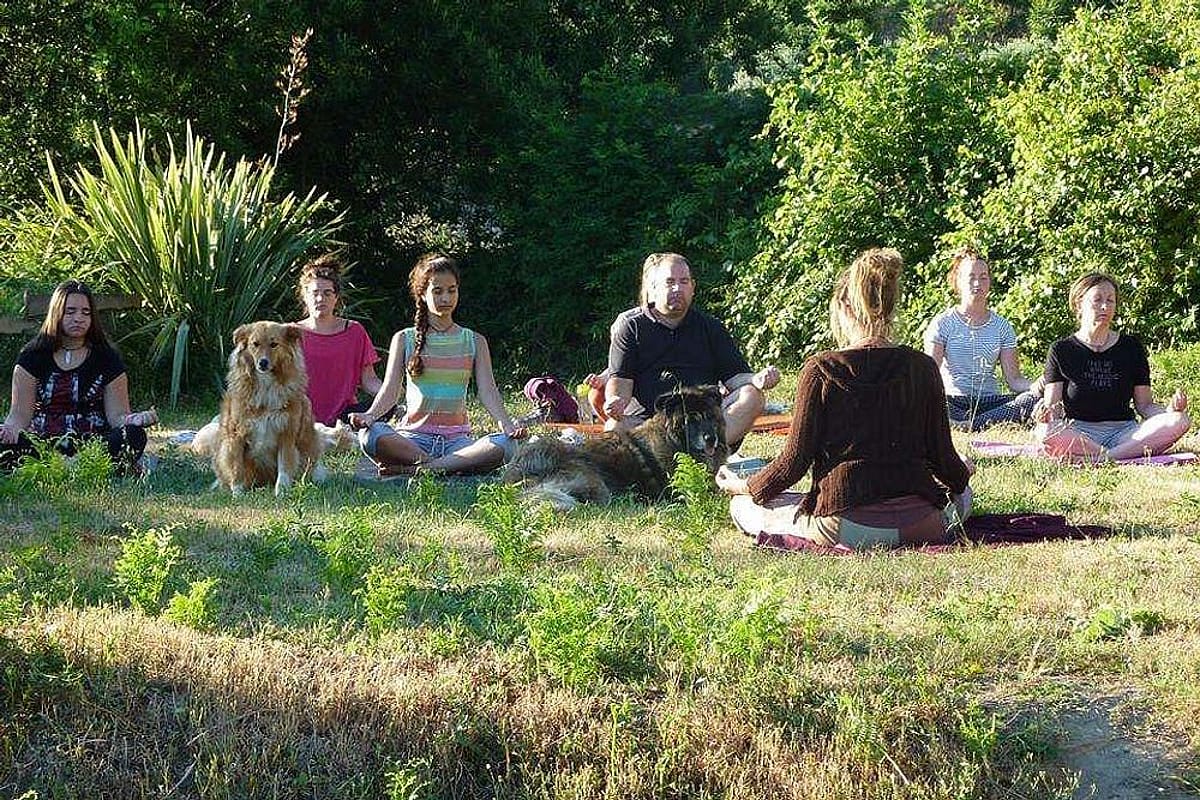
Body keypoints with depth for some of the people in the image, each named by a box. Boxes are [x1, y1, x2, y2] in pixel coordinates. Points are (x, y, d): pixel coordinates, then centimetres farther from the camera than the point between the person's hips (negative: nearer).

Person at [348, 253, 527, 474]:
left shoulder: (475, 342, 13)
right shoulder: (404, 340, 10)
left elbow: (487, 392, 1)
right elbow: (390, 389, -1)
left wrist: (506, 424, -20)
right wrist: (370, 415, -23)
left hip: (456, 438, 2)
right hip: (413, 437, -1)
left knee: (504, 445, -33)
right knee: (370, 435, -35)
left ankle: (411, 469, -31)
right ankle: (448, 466, -29)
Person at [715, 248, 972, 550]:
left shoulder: (820, 370, -10)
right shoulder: (922, 368, -2)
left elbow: (795, 460, -8)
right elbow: (942, 455, 2)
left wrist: (741, 487, 11)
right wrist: (962, 475, 27)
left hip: (842, 525, -3)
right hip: (917, 523, 3)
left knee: (743, 507, 16)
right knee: (960, 494, 35)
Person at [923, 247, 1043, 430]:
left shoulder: (1001, 326, 12)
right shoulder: (943, 323, 4)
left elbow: (1013, 379, 6)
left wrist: (1035, 386, -17)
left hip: (989, 401, 3)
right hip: (954, 401, -3)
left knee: (1035, 399, -27)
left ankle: (966, 425, -34)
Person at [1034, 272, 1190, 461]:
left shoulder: (1131, 348, 13)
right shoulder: (1061, 350, 6)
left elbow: (1144, 405, 12)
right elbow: (1053, 405, 0)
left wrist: (1169, 409, -10)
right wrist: (1046, 413, -24)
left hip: (1124, 431, 3)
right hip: (1078, 433, -3)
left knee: (1179, 420, -25)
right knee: (1045, 431, -37)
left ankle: (1099, 457, -31)